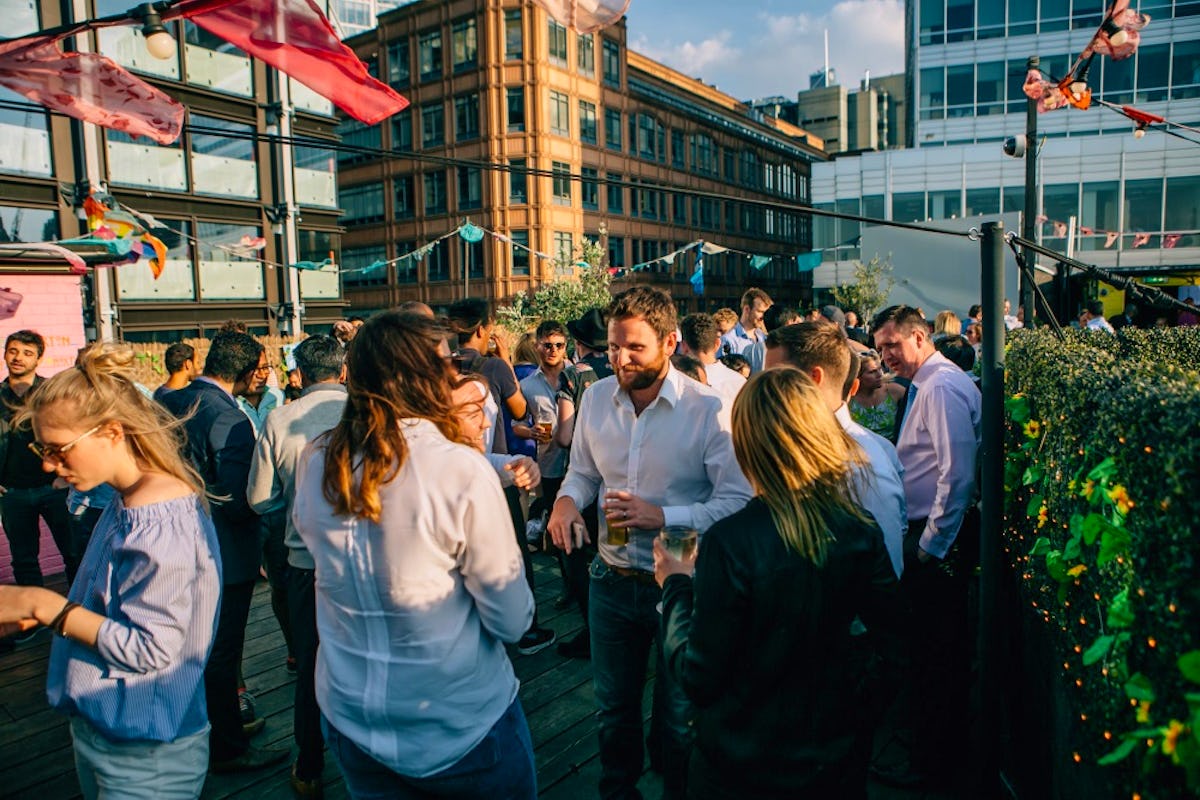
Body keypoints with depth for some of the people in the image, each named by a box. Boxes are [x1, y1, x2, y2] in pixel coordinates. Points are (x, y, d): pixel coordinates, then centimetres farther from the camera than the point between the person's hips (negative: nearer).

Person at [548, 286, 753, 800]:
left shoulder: (707, 409, -18)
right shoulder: (596, 397, -3)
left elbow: (737, 501, -18)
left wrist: (662, 516, -26)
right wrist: (567, 499, -11)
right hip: (613, 580, 4)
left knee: (678, 715, 18)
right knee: (613, 704, 23)